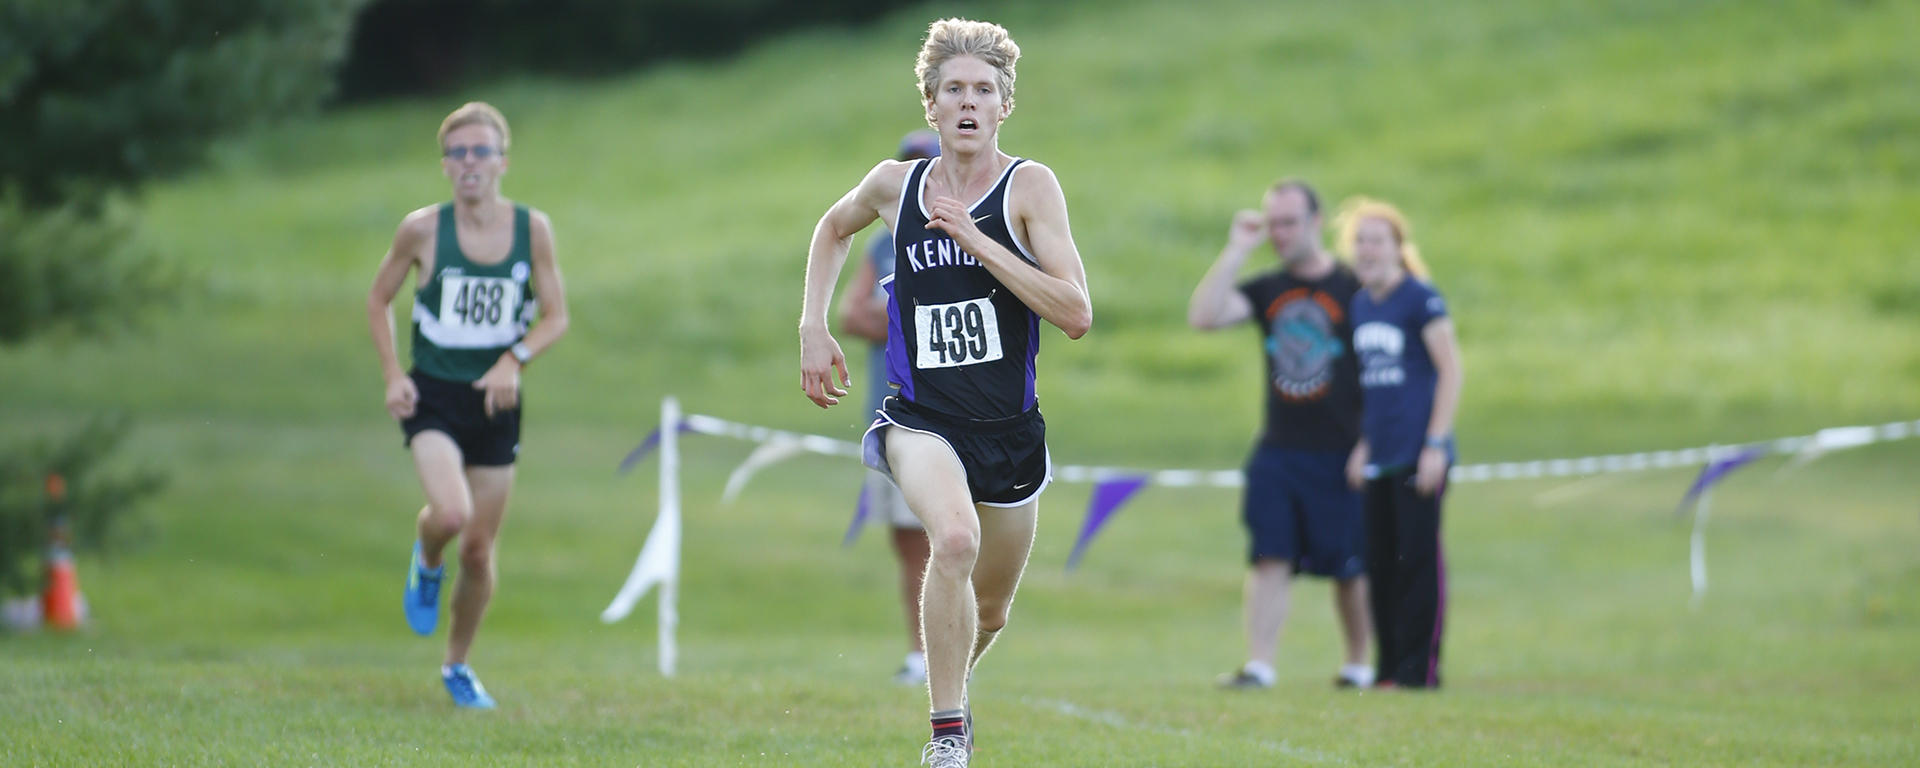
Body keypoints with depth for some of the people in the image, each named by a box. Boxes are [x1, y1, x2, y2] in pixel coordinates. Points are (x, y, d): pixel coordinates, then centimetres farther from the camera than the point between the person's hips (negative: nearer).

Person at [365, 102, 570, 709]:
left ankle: (458, 664, 29)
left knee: (480, 551, 6)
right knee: (450, 513, -27)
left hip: (495, 402, 2)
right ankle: (426, 563, 10)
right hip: (432, 396, -2)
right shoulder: (423, 229, -7)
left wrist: (515, 358, -17)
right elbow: (379, 300, 7)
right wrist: (392, 373, -6)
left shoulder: (532, 228, -4)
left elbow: (556, 317, 2)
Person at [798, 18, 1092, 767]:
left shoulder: (1030, 186, -8)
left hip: (1009, 429, 1)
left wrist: (973, 237, -22)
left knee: (988, 614, 15)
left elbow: (1076, 314, -19)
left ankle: (949, 683, 50)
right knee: (956, 538, -32)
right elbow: (833, 228, 25)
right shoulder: (894, 185, 1)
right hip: (920, 418, -1)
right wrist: (813, 328, 14)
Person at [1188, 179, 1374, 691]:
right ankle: (1258, 665, -9)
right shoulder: (1266, 291, 8)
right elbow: (1202, 317, -6)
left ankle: (1359, 664, 20)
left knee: (1349, 567, 5)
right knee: (1270, 558, -7)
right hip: (1278, 451, 3)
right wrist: (1237, 250, -7)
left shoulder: (1353, 289, -3)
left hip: (1339, 454, -3)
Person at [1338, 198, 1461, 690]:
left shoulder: (1420, 298, -8)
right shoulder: (1359, 307, 14)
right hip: (1379, 460, 7)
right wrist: (1362, 444, 16)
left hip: (1418, 457, -7)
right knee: (1380, 563, 7)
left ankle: (1420, 668, -3)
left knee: (1419, 558, -5)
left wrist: (1436, 443, -14)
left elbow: (1450, 368, -10)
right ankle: (1390, 667, 13)